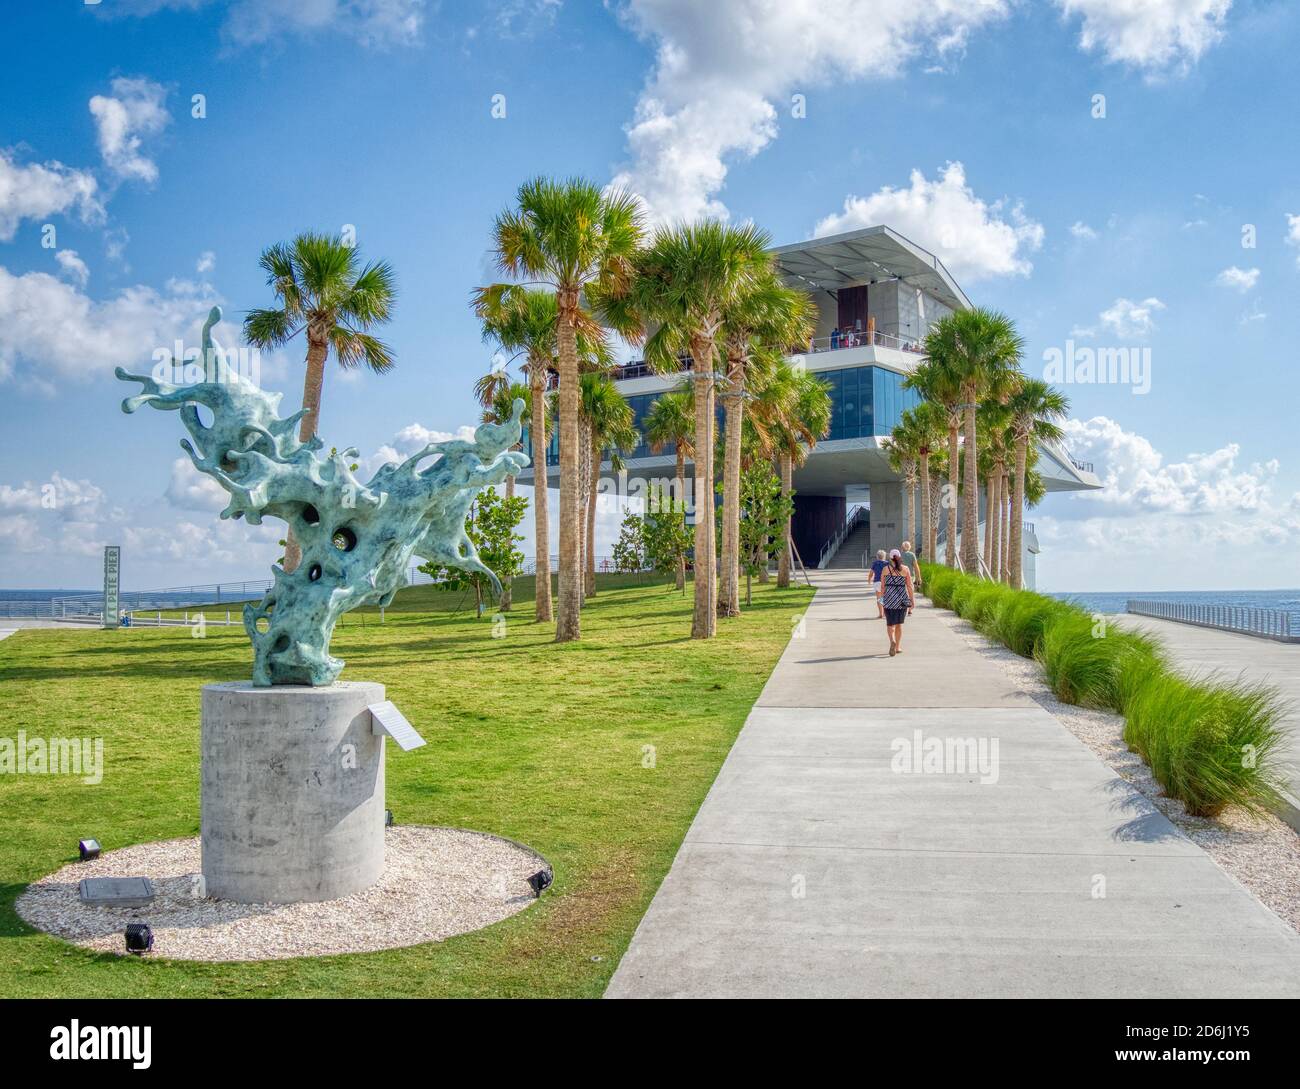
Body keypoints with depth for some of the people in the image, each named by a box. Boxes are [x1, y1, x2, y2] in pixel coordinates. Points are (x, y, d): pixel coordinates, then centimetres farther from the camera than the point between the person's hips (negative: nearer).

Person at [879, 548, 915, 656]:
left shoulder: (886, 568, -1)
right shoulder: (906, 569, 1)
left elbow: (882, 586, 2)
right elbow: (909, 586, 0)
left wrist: (882, 598, 14)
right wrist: (912, 601, 5)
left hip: (889, 598, -1)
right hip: (902, 598, 2)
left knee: (890, 624, 2)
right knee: (899, 623, 17)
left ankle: (892, 641, -25)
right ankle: (898, 647, 22)